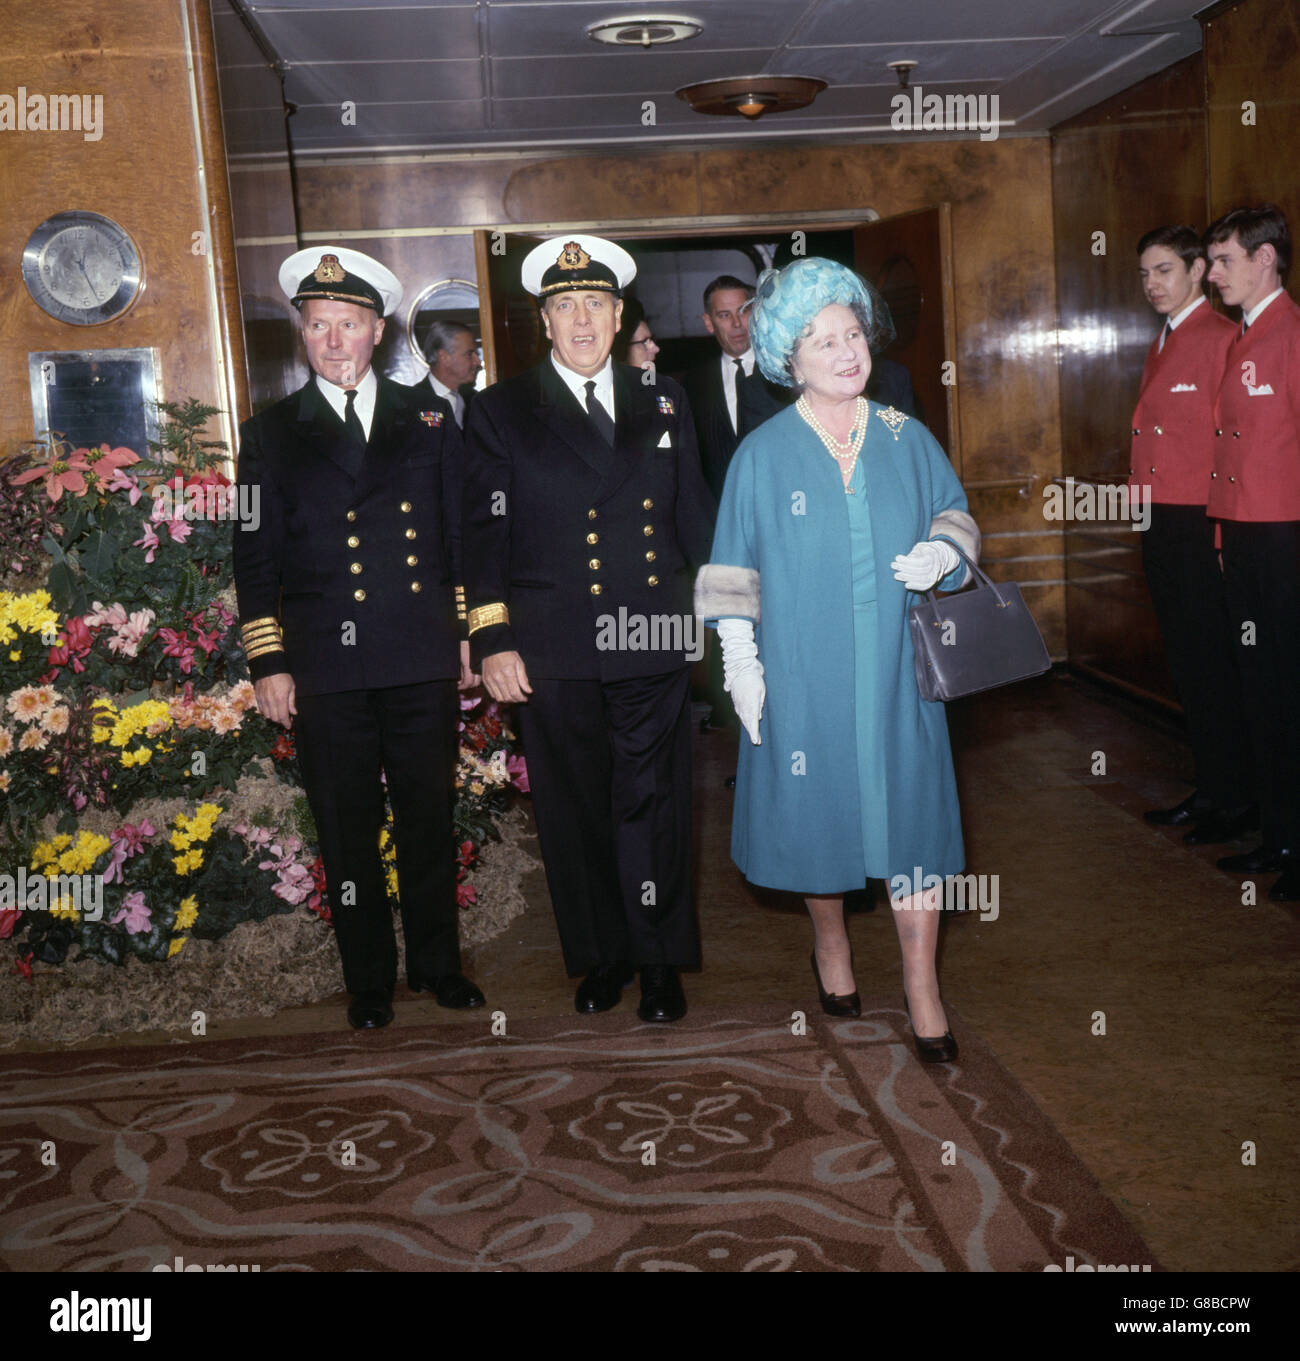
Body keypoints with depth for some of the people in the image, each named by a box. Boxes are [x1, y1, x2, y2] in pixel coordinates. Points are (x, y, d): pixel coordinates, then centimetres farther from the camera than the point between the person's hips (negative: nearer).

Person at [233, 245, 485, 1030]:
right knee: (348, 832, 6)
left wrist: (473, 634, 6)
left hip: (424, 661, 1)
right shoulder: (270, 436, 8)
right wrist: (269, 664, -1)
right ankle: (369, 980, 20)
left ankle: (438, 964, 25)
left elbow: (462, 535, 12)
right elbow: (257, 560, 5)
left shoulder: (430, 421, 10)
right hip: (326, 668, 0)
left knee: (430, 820, 9)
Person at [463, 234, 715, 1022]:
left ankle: (662, 963, 17)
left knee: (653, 805, 4)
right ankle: (603, 957, 23)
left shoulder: (665, 404, 13)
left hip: (652, 646, 1)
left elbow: (697, 518, 15)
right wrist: (492, 640, -5)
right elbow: (486, 534, 2)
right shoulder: (503, 412, 7)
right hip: (553, 653, 0)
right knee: (577, 809, 8)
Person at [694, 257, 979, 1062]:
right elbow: (734, 566, 2)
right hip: (804, 674, -1)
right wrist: (740, 655, -4)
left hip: (895, 674, 1)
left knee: (909, 814, 1)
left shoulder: (906, 439, 5)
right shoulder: (762, 455, 0)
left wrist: (943, 552, -10)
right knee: (819, 809, 10)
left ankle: (922, 984, 13)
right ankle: (832, 943, 35)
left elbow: (955, 513, 13)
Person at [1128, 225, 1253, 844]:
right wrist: (1149, 511, 12)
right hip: (1161, 525, 9)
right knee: (1186, 662, 14)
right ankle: (1209, 788, 25)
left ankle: (1240, 799, 10)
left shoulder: (1221, 338, -11)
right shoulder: (1161, 345, 17)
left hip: (1201, 527, -9)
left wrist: (1222, 528, -17)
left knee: (1215, 664, -1)